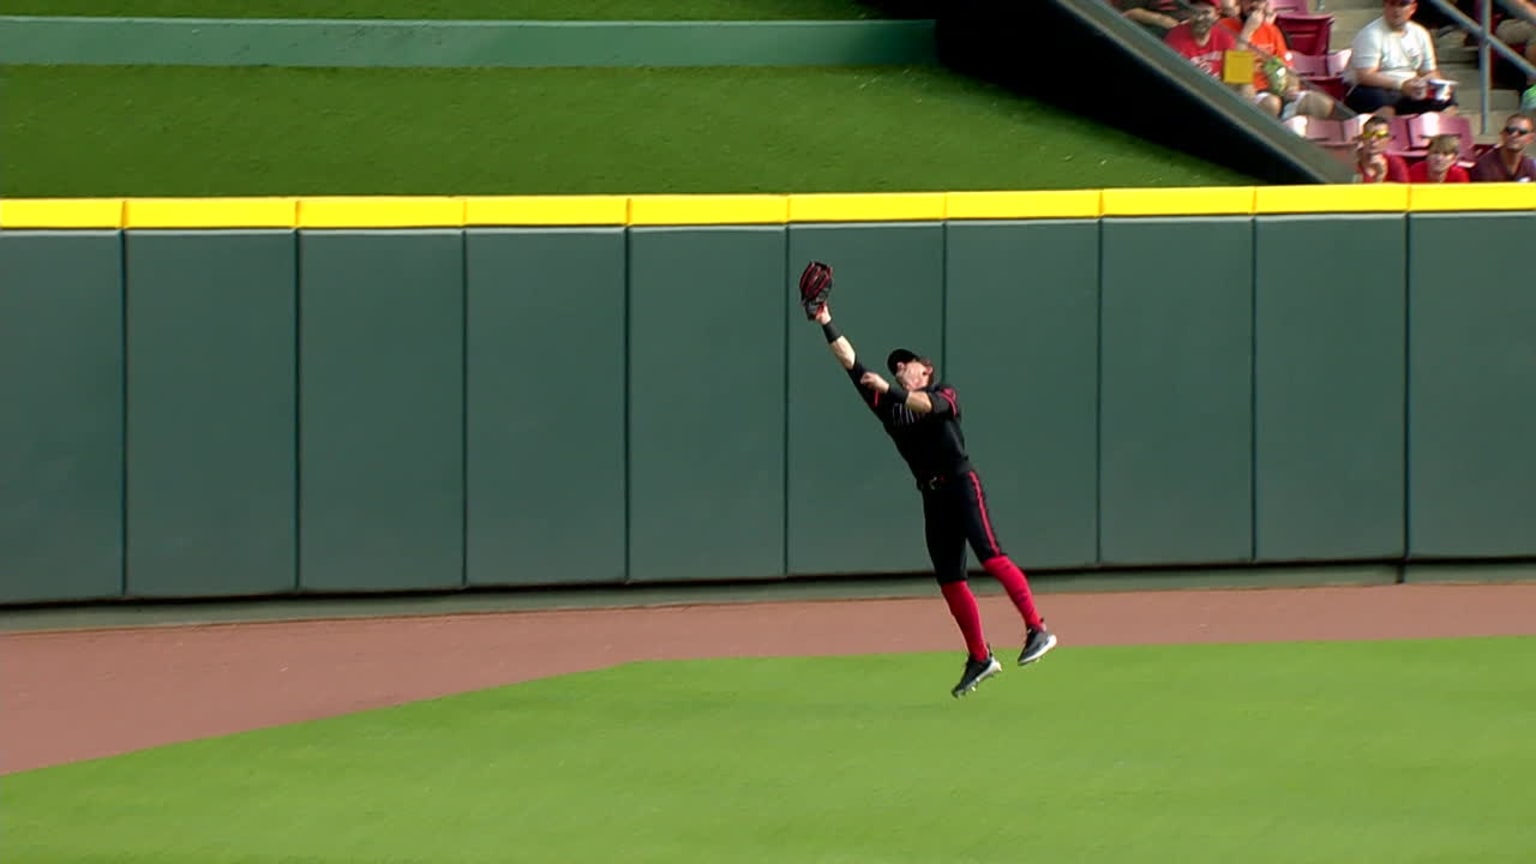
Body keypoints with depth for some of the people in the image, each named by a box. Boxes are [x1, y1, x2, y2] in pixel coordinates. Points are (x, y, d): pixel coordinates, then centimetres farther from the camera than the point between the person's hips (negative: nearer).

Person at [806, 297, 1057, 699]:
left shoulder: (943, 396, 1)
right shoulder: (887, 403, 15)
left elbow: (926, 405, -24)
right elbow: (850, 363, 11)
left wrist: (888, 389, -34)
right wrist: (826, 324, 6)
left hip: (960, 482, -6)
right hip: (932, 496, 6)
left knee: (990, 556, -21)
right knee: (949, 580, 5)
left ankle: (1037, 630, -25)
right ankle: (979, 658, 12)